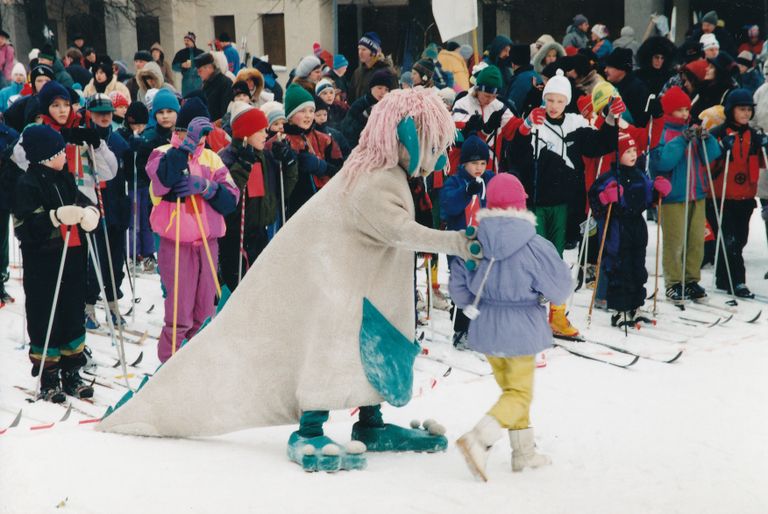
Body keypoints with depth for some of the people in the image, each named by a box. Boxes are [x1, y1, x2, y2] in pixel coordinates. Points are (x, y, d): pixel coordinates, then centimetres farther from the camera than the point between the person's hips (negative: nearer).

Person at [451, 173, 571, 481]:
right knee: (520, 393, 6)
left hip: (485, 329, 5)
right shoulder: (535, 247, -18)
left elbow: (459, 290, 0)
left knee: (509, 388, 20)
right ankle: (478, 439, -14)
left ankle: (524, 451, 26)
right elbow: (560, 292, -9)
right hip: (521, 330, -4)